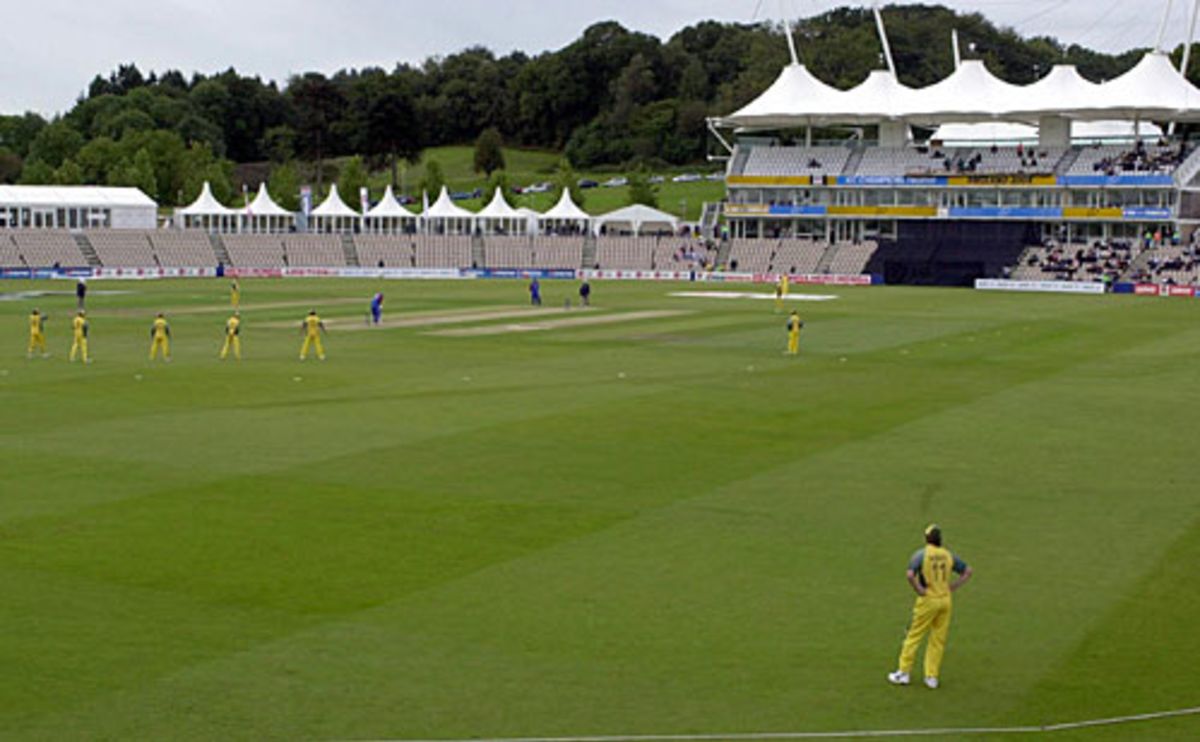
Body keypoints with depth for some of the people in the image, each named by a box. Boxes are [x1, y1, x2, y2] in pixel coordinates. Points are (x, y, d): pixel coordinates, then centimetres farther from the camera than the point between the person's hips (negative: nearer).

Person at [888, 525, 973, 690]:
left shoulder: (921, 554, -9)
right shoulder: (948, 555, 4)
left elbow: (910, 574, -23)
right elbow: (968, 571, 9)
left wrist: (919, 590, -11)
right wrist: (953, 587, 8)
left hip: (928, 600, -4)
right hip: (945, 600, 4)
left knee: (914, 636, 5)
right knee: (938, 639, 10)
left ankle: (903, 672, 10)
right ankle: (932, 676, 12)